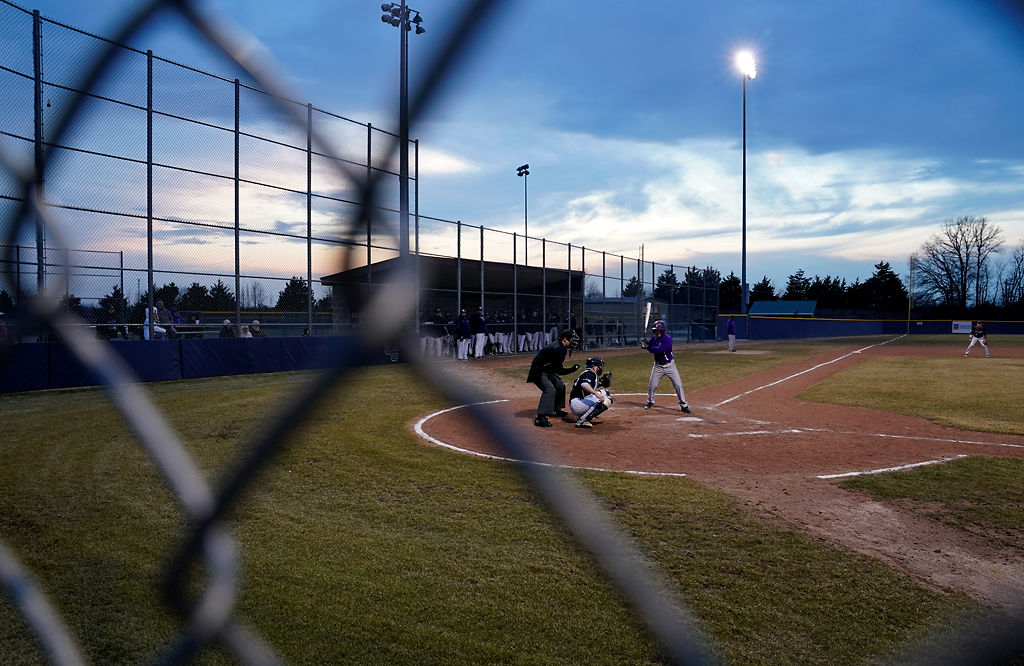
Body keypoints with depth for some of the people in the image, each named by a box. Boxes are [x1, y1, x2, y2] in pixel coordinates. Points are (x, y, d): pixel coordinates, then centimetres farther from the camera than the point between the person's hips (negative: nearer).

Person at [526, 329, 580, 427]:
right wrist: (573, 369, -16)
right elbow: (559, 371, -22)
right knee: (550, 390, -27)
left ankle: (556, 410, 35)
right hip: (538, 372, -11)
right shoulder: (557, 349, -24)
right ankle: (540, 418, -34)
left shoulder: (561, 347, 9)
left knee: (560, 385, 22)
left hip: (546, 371, 11)